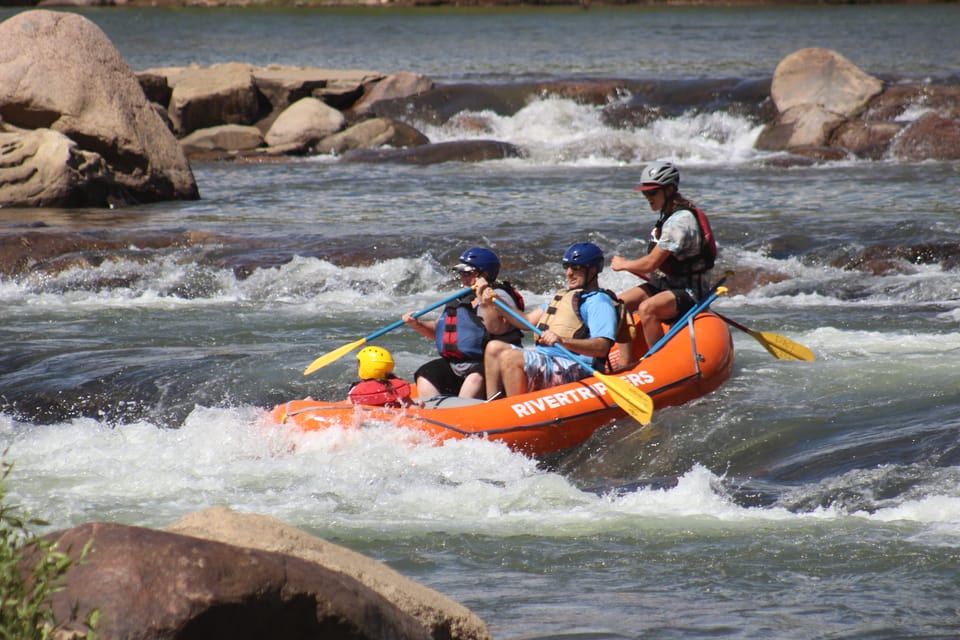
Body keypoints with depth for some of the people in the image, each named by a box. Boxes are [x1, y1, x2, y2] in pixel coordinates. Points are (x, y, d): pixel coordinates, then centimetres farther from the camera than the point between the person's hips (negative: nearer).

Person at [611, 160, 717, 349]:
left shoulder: (680, 221, -22)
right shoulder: (667, 216, 10)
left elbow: (651, 264, -21)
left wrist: (623, 264, -5)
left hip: (690, 291, -10)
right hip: (668, 284, 11)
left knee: (647, 309, -34)